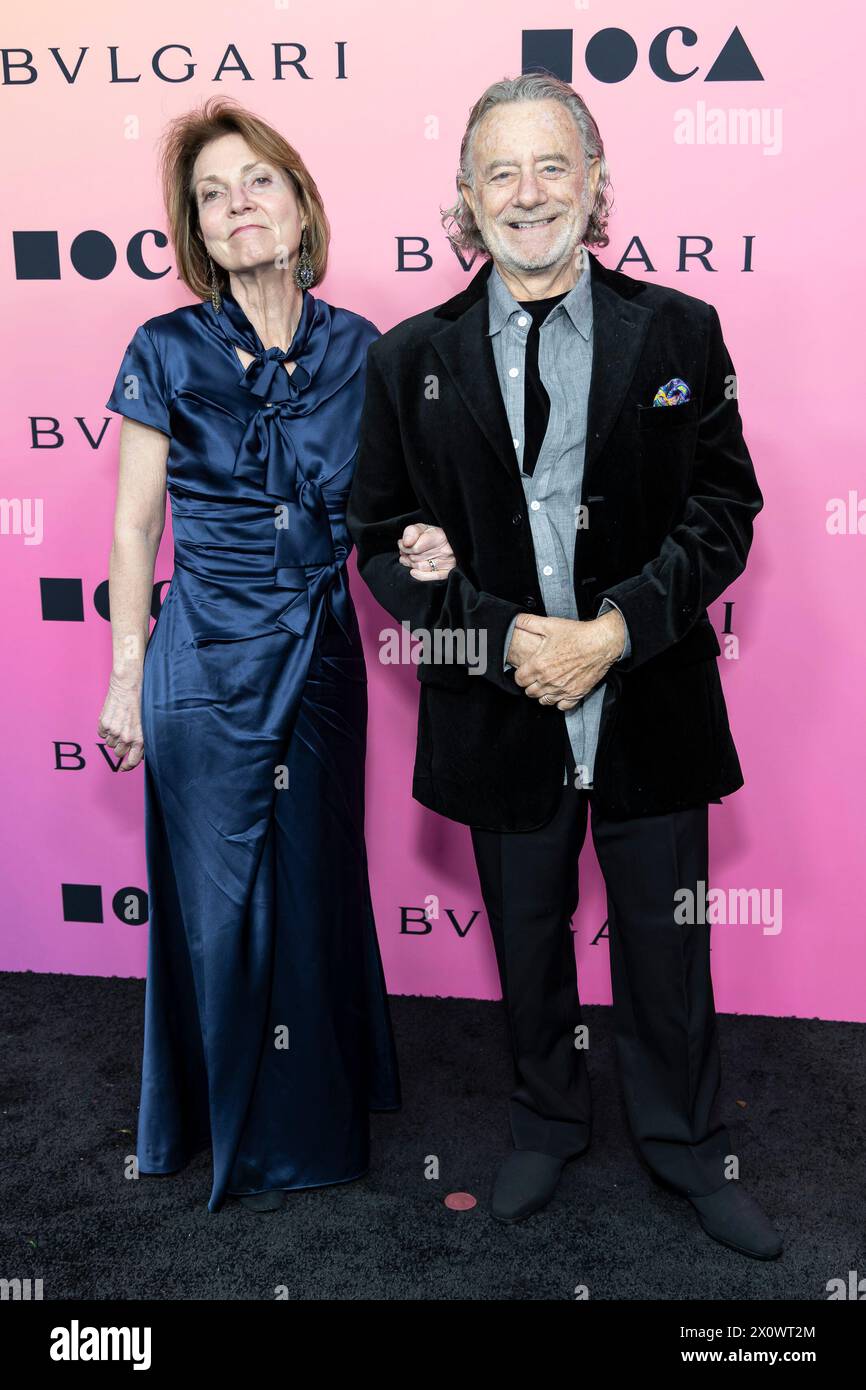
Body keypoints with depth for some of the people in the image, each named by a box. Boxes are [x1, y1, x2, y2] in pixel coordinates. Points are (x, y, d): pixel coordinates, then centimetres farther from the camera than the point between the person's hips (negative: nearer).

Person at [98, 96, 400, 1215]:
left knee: (316, 883, 14)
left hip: (323, 657, 3)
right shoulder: (168, 353, -5)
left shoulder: (358, 350, 2)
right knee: (222, 899, 8)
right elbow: (134, 528, 0)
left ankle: (323, 1095, 39)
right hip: (206, 660, -2)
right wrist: (126, 678, 1)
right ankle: (242, 1134, 31)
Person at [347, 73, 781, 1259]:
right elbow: (383, 540, 0)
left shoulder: (679, 333, -2)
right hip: (502, 710, 1)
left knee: (666, 948, 14)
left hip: (651, 707, 0)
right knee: (528, 947, 19)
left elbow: (724, 514, -3)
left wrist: (616, 631, -17)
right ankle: (547, 1127, 44)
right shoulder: (411, 359, -1)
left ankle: (688, 1148, 39)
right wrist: (505, 637, -15)